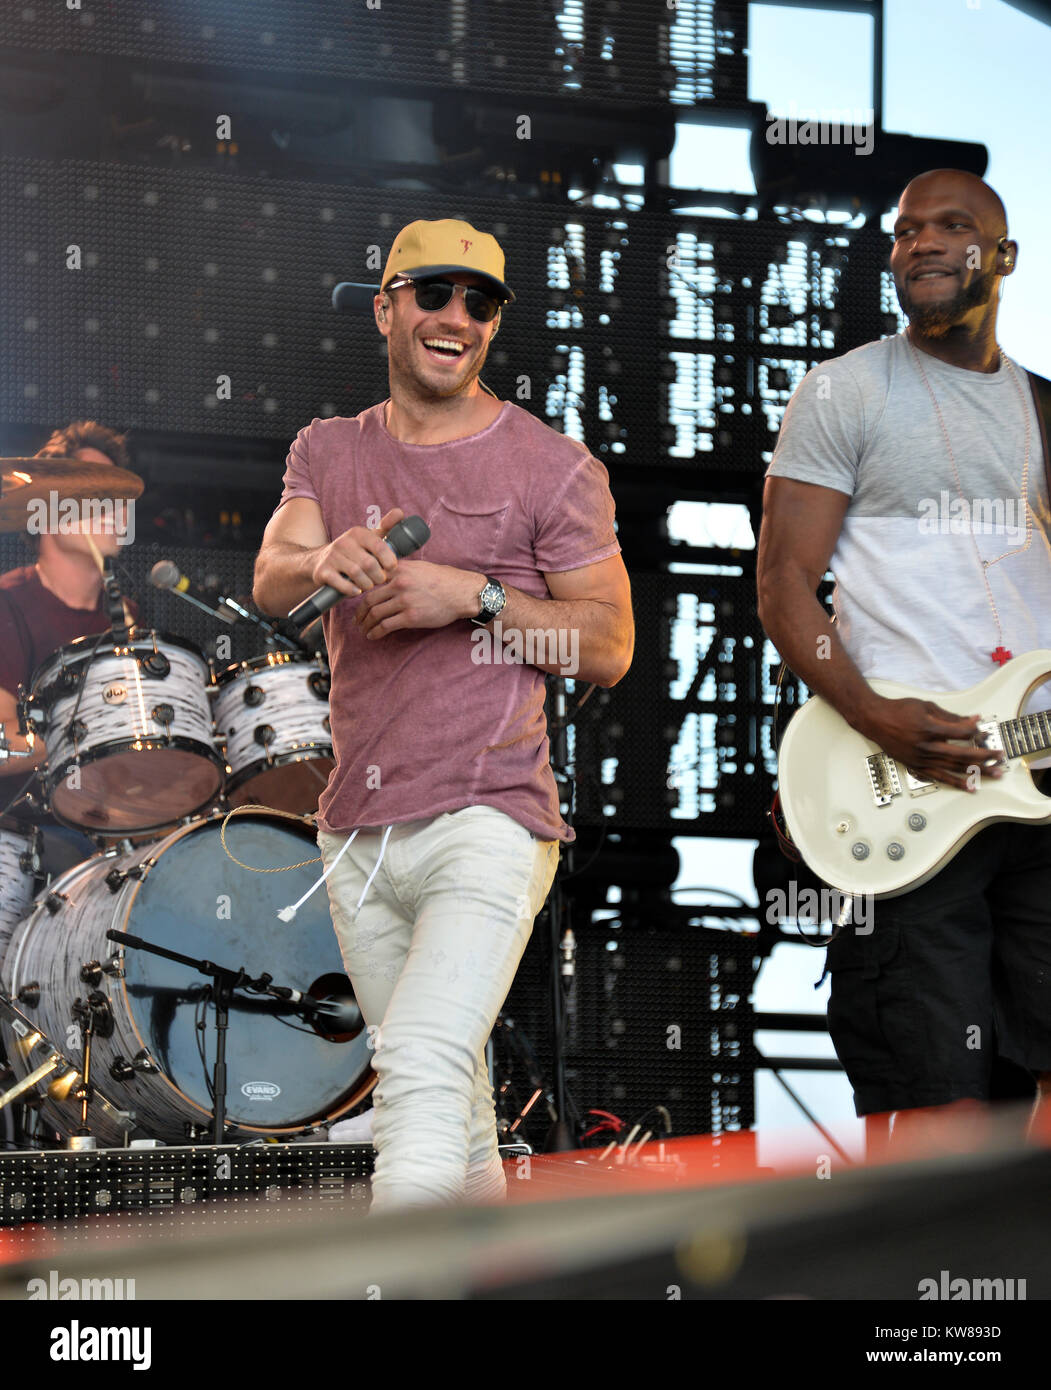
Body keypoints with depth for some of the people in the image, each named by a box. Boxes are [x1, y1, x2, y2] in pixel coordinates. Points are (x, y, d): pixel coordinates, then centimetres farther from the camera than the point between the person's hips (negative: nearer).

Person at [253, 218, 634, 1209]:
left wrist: (475, 596, -16)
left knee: (425, 1077, -22)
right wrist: (325, 560, -27)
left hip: (488, 821, -5)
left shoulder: (553, 467, 1)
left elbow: (608, 648, -2)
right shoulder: (327, 454, 14)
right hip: (357, 830, 5)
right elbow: (267, 585, -3)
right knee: (433, 1102, 13)